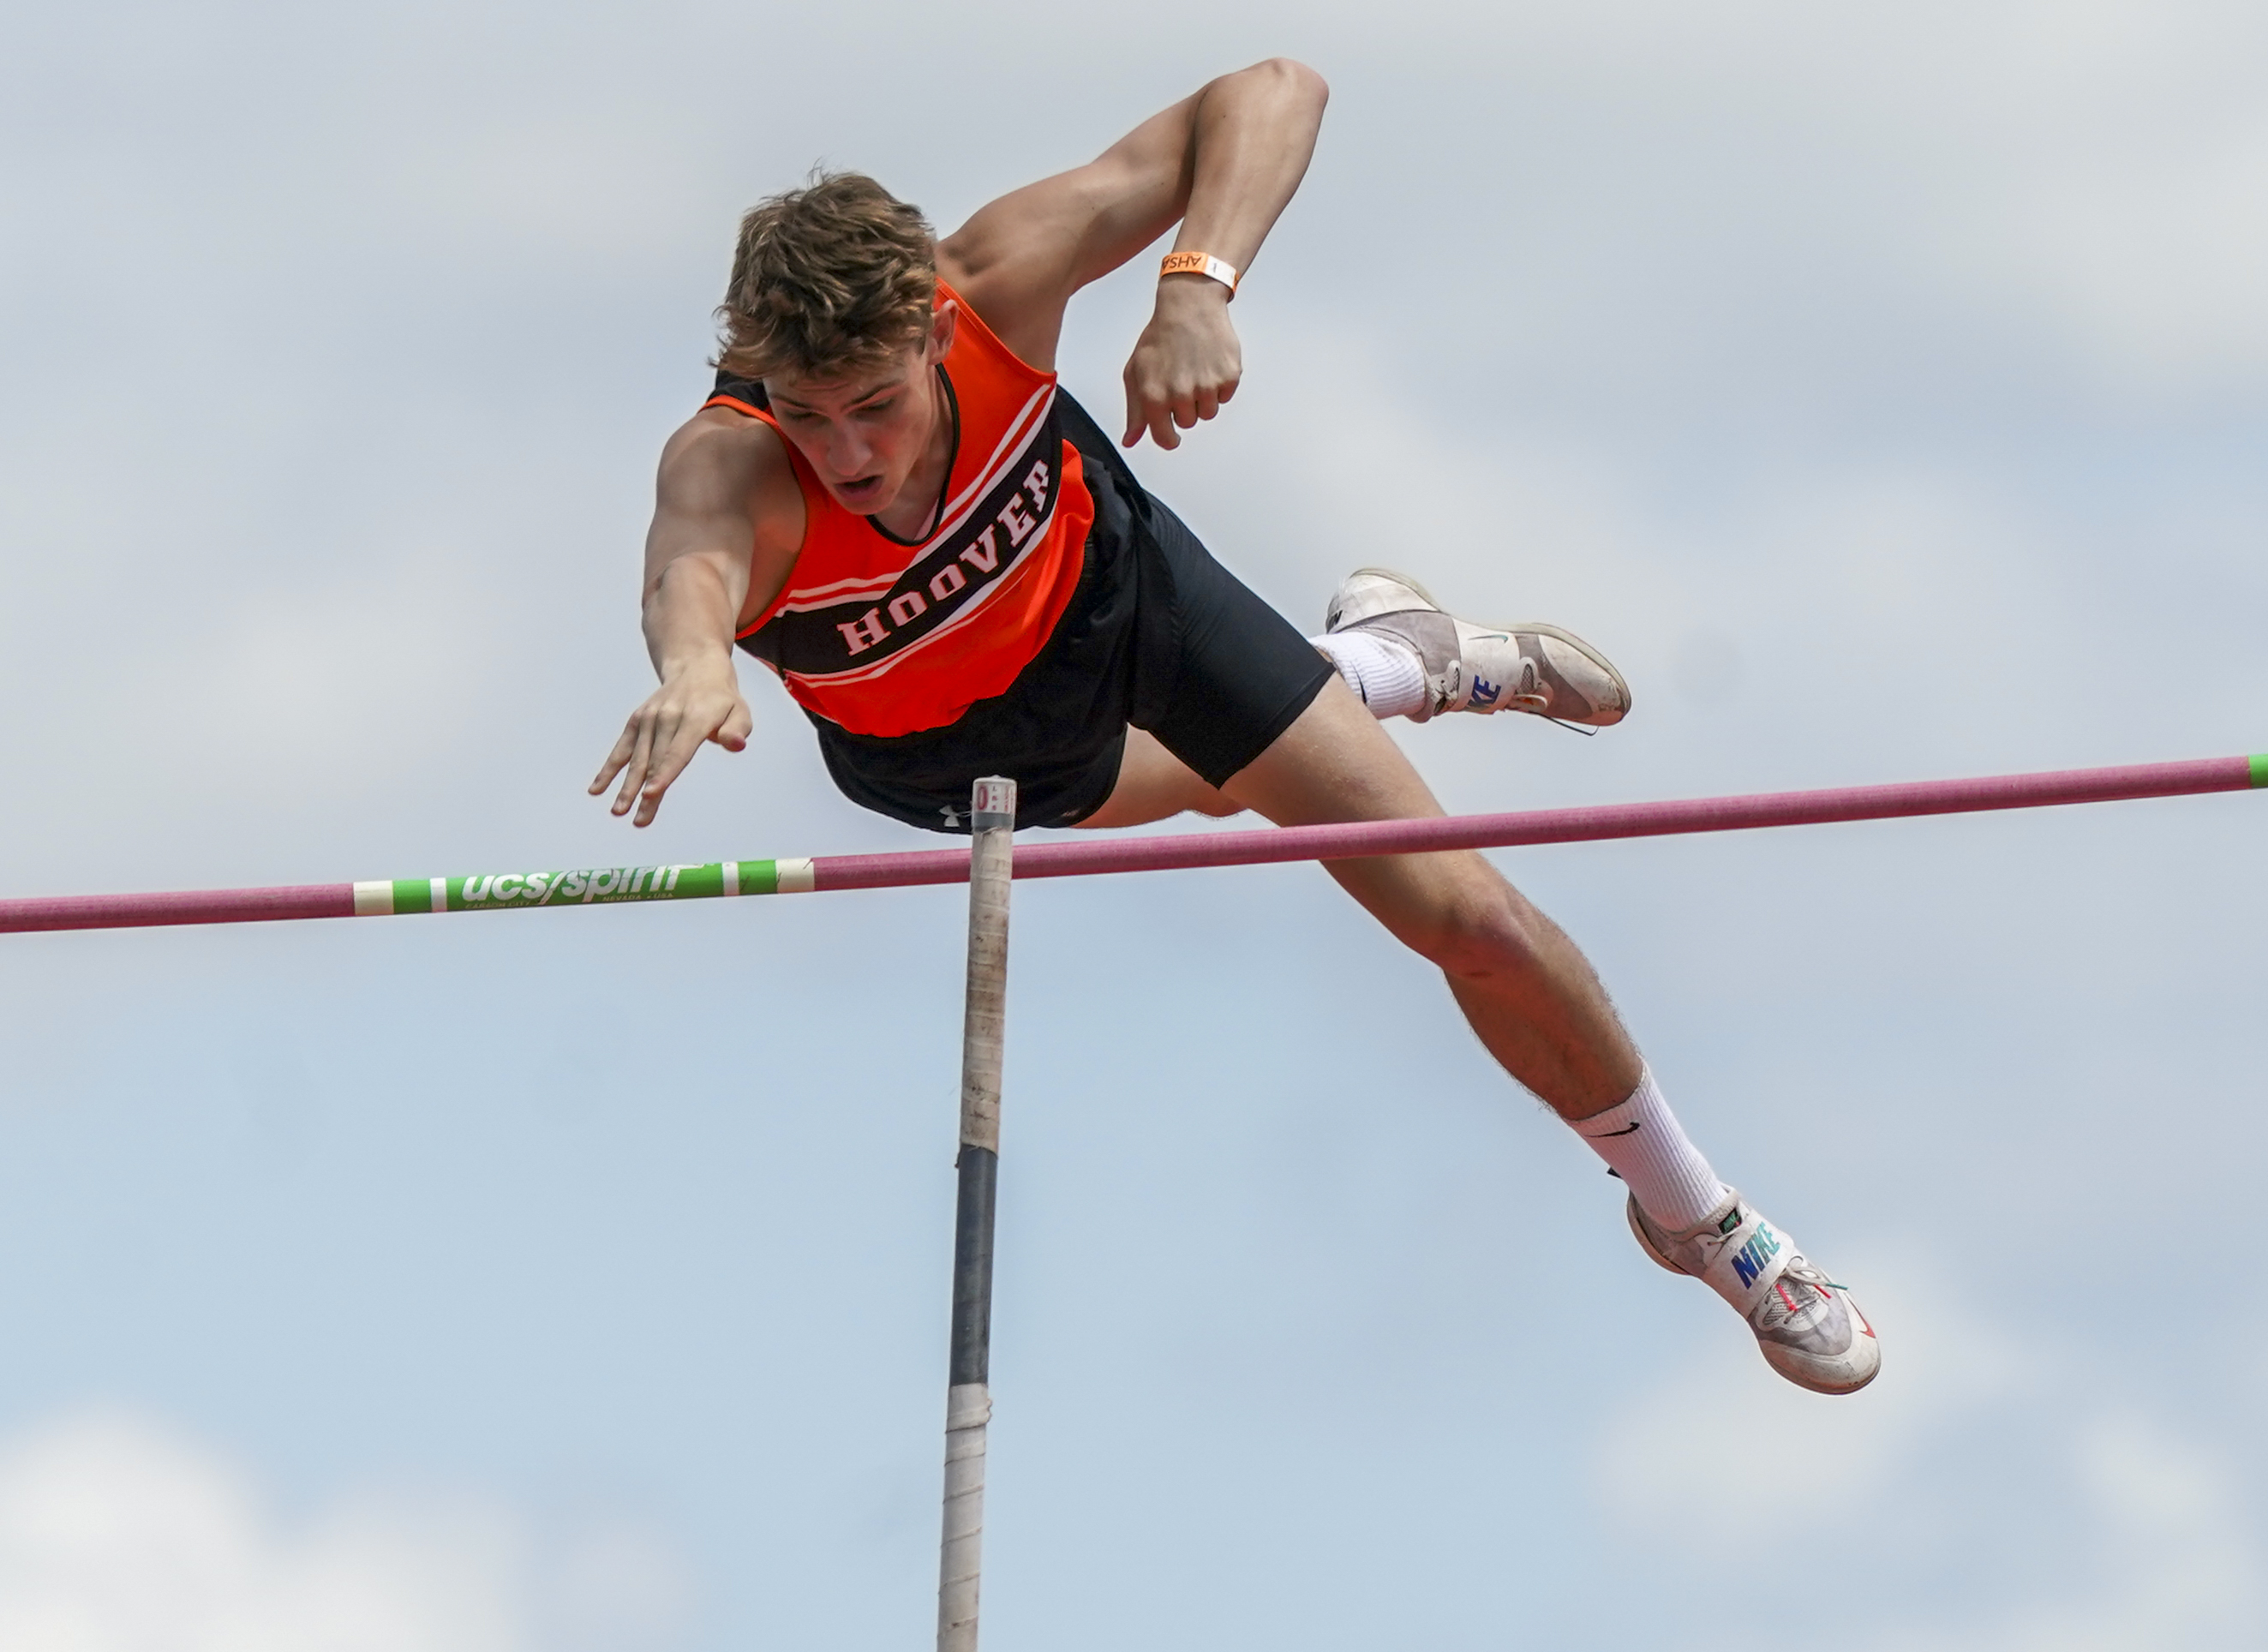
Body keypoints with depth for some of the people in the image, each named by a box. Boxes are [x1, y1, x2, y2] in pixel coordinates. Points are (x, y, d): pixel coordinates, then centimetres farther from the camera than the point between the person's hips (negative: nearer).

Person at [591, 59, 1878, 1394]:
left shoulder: (990, 283, -39)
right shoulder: (733, 463, -44)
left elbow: (1273, 94, -39)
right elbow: (692, 556, -70)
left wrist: (1197, 286, -57)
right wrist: (692, 660, -95)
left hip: (1112, 580, 0)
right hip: (947, 752, 0)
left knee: (1473, 918, 3)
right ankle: (1388, 660, 60)